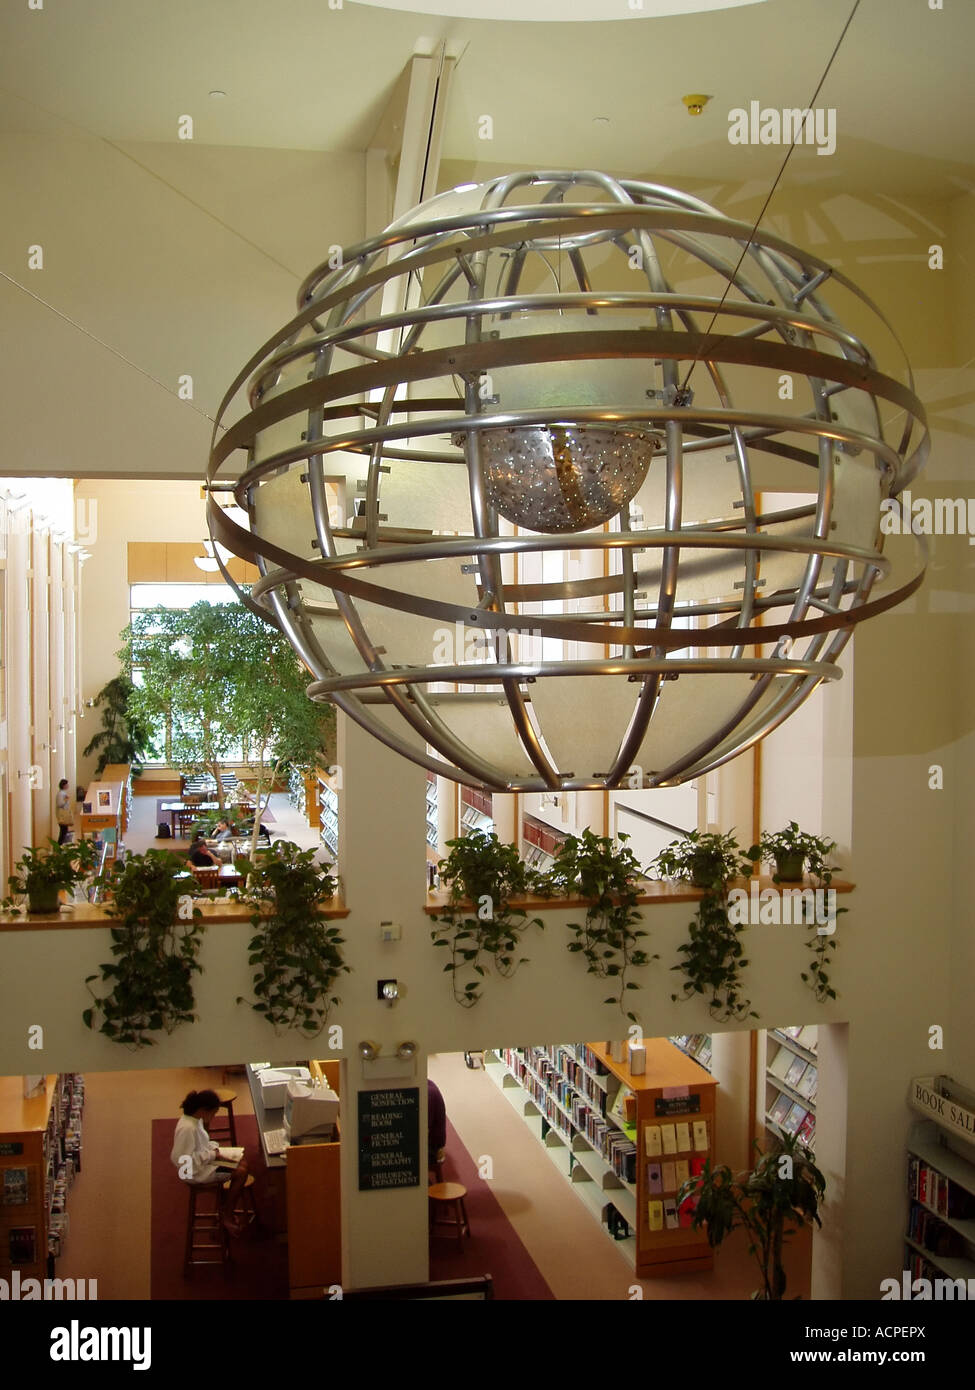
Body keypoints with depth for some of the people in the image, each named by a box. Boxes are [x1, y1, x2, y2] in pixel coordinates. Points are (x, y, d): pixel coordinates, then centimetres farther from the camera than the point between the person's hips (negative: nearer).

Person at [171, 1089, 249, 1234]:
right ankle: (227, 1218, 2)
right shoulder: (187, 1128, -30)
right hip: (196, 1172, -10)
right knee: (240, 1173, -13)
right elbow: (182, 1158, -30)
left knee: (242, 1162, 8)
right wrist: (211, 1155, -22)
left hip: (204, 1161, 10)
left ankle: (226, 1209, 15)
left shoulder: (195, 1120, 1)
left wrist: (213, 1147, -1)